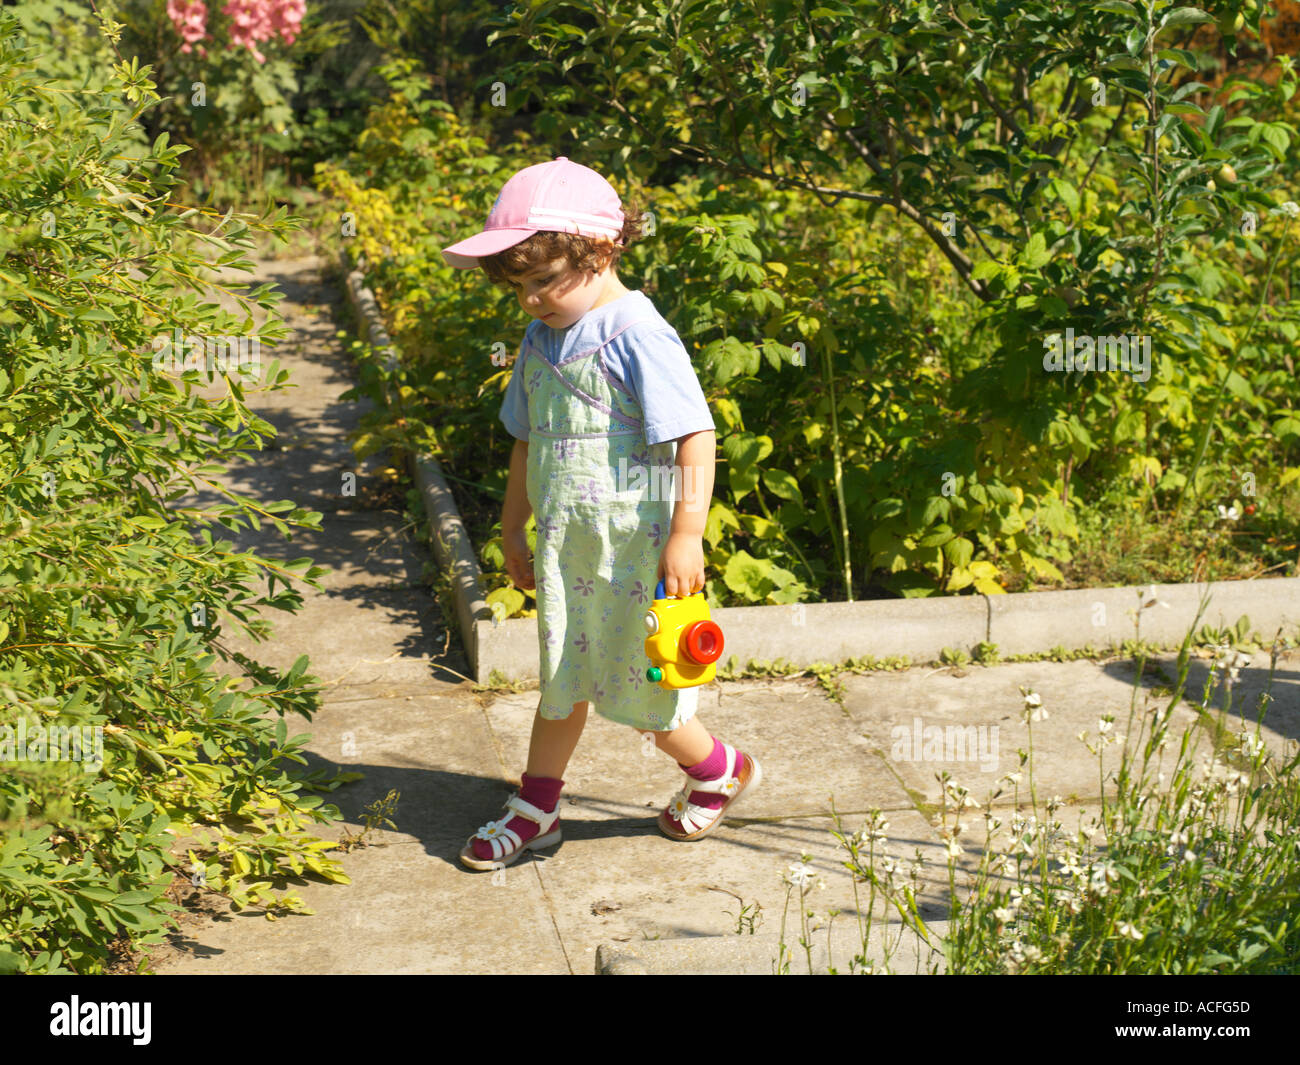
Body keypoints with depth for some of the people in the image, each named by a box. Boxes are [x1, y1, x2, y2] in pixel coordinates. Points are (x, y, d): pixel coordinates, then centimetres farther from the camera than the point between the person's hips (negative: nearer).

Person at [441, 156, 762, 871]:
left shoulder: (636, 336, -18)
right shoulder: (542, 341, 7)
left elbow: (696, 437, -21)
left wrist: (686, 536, -24)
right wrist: (513, 529, 24)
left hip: (633, 550, -7)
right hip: (565, 547, 7)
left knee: (632, 691, 4)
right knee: (561, 682, 16)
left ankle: (717, 771, 29)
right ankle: (535, 810, 27)